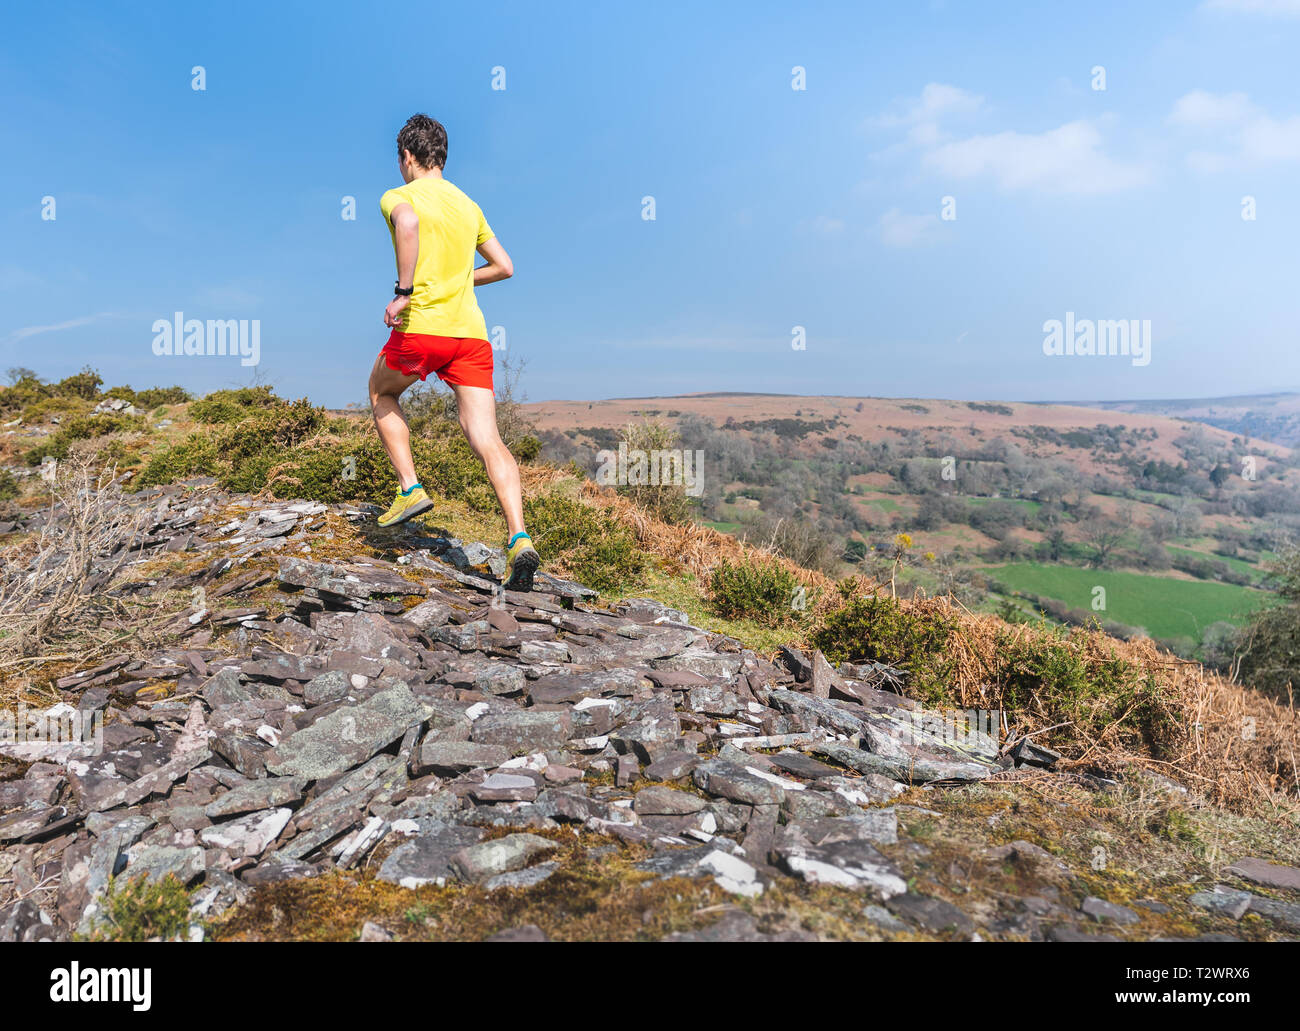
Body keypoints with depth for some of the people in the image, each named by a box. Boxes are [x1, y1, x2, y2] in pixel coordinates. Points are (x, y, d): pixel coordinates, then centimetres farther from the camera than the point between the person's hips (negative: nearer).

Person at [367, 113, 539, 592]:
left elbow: (407, 225, -22)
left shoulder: (399, 197, 3)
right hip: (472, 332, 4)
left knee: (381, 392, 27)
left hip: (421, 326, -4)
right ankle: (519, 539, -20)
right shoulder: (468, 205, 20)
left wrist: (405, 292, -18)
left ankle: (410, 488, 16)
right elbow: (504, 267, 25)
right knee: (489, 442, -4)